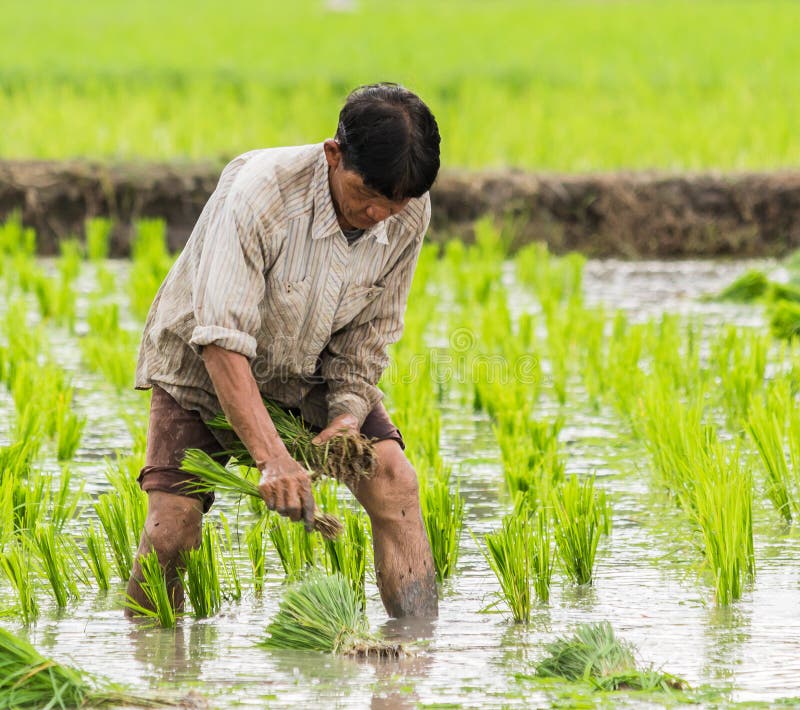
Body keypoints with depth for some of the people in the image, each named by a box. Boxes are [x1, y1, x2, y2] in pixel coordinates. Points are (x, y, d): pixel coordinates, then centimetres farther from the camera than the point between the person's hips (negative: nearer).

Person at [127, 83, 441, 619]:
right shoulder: (261, 191, -35)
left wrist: (349, 411, -22)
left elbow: (370, 332, -5)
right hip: (205, 363, -4)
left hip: (310, 371, 4)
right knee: (173, 520, -18)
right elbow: (222, 339, -38)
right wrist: (272, 458, -46)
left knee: (393, 478, -19)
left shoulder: (410, 214, -19)